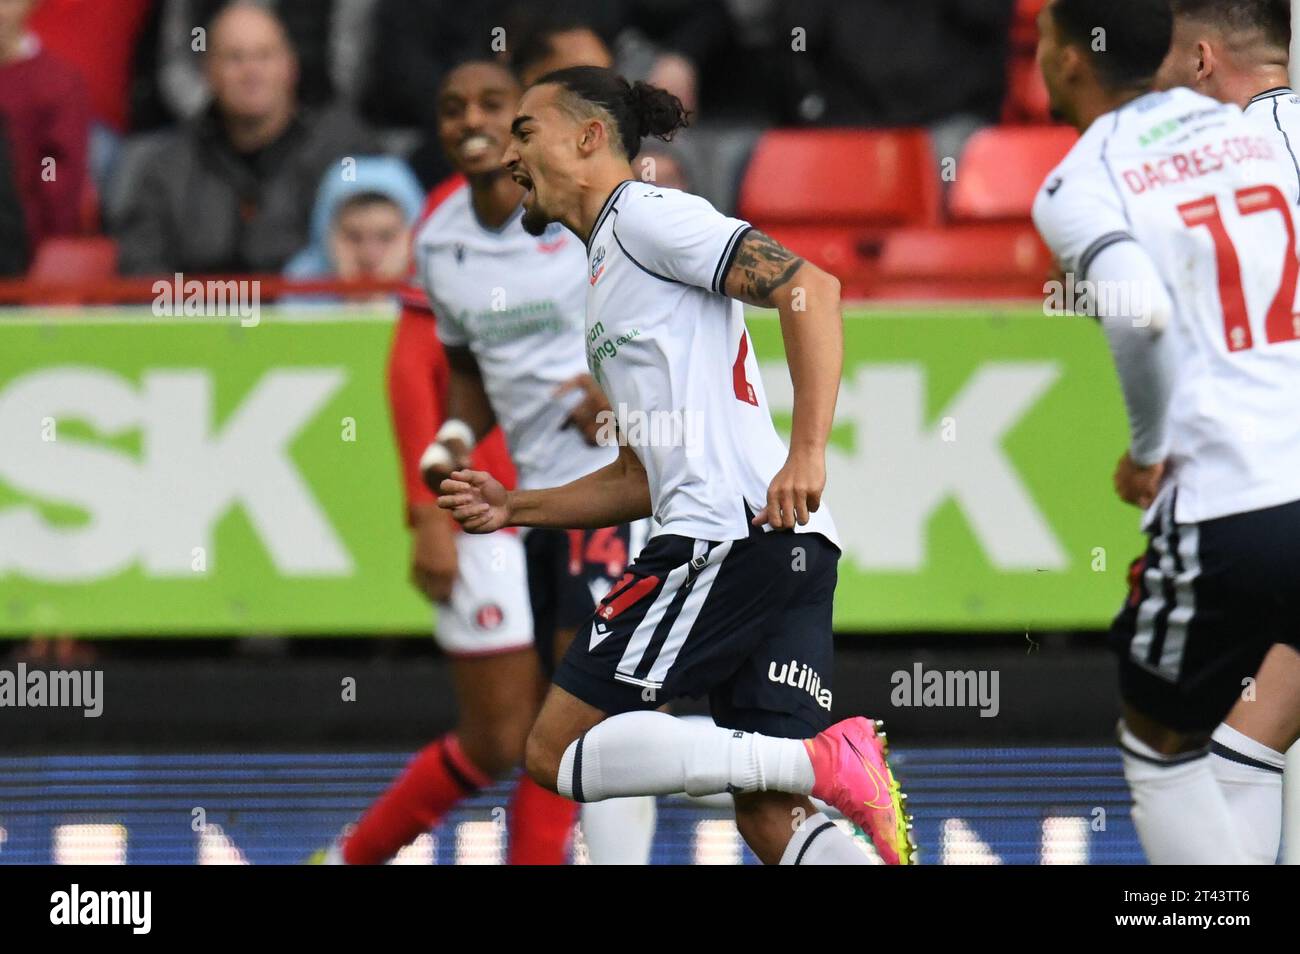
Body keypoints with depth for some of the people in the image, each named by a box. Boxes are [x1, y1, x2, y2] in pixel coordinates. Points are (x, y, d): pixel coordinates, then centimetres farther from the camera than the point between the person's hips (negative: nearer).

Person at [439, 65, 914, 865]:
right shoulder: (611, 267, 30)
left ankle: (820, 765, -20)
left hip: (732, 535, -9)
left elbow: (810, 288, -13)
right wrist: (512, 509, 24)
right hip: (788, 555, 9)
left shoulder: (646, 214, 0)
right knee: (770, 818, 0)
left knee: (557, 751, -7)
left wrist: (808, 452, -22)